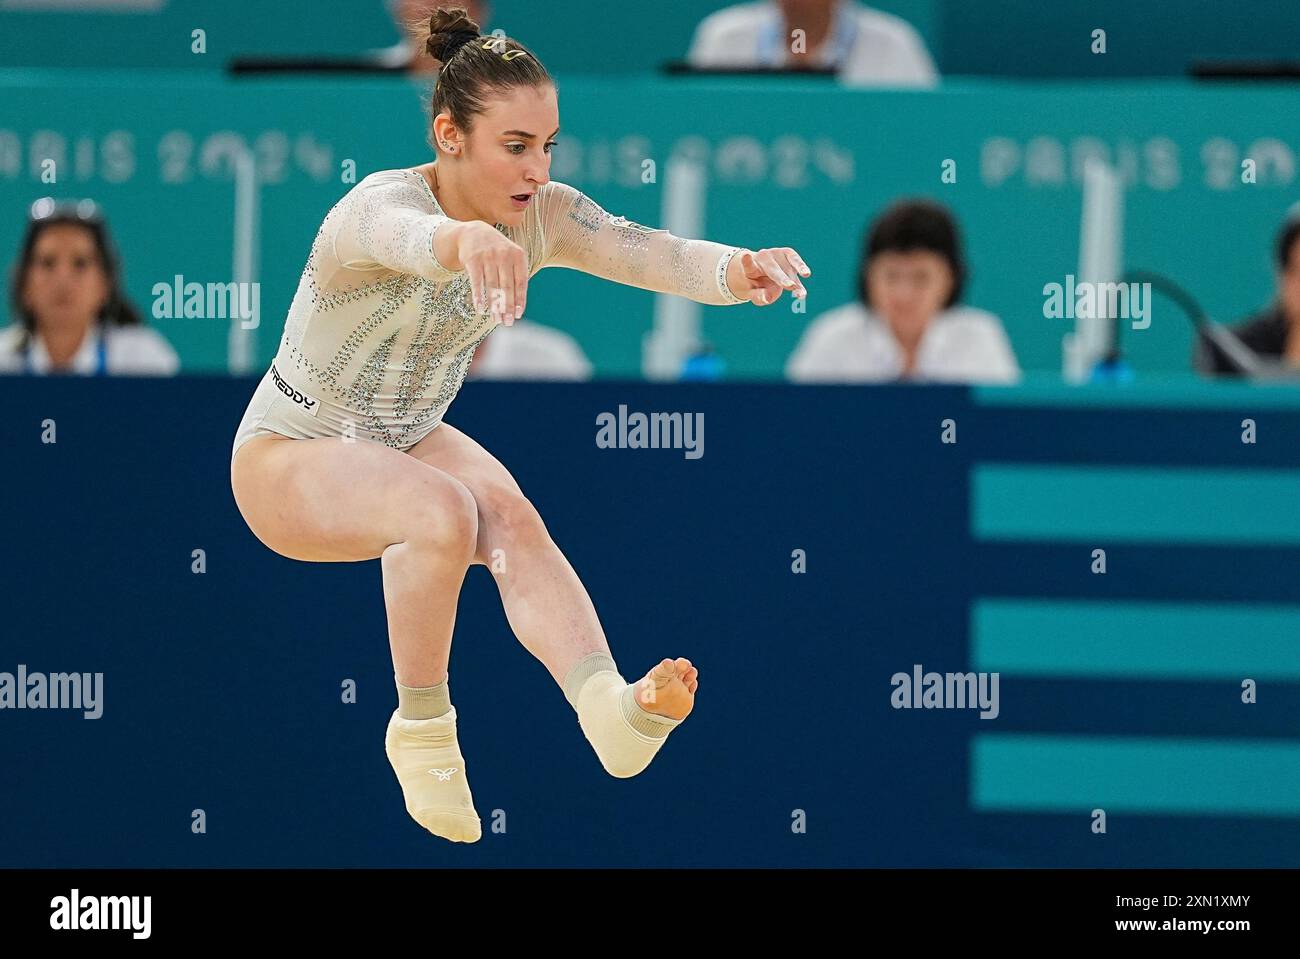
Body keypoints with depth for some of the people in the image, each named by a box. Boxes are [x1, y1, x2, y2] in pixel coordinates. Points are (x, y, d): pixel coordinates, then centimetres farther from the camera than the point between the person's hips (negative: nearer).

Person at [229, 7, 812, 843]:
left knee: (511, 516, -26)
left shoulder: (542, 215, -11)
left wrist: (736, 271, -53)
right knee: (444, 512, -34)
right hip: (288, 460, -5)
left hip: (407, 441, 5)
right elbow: (398, 233, -55)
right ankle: (421, 728, -19)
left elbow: (642, 250, -30)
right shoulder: (376, 204, -29)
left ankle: (610, 705, -47)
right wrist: (463, 240, -80)